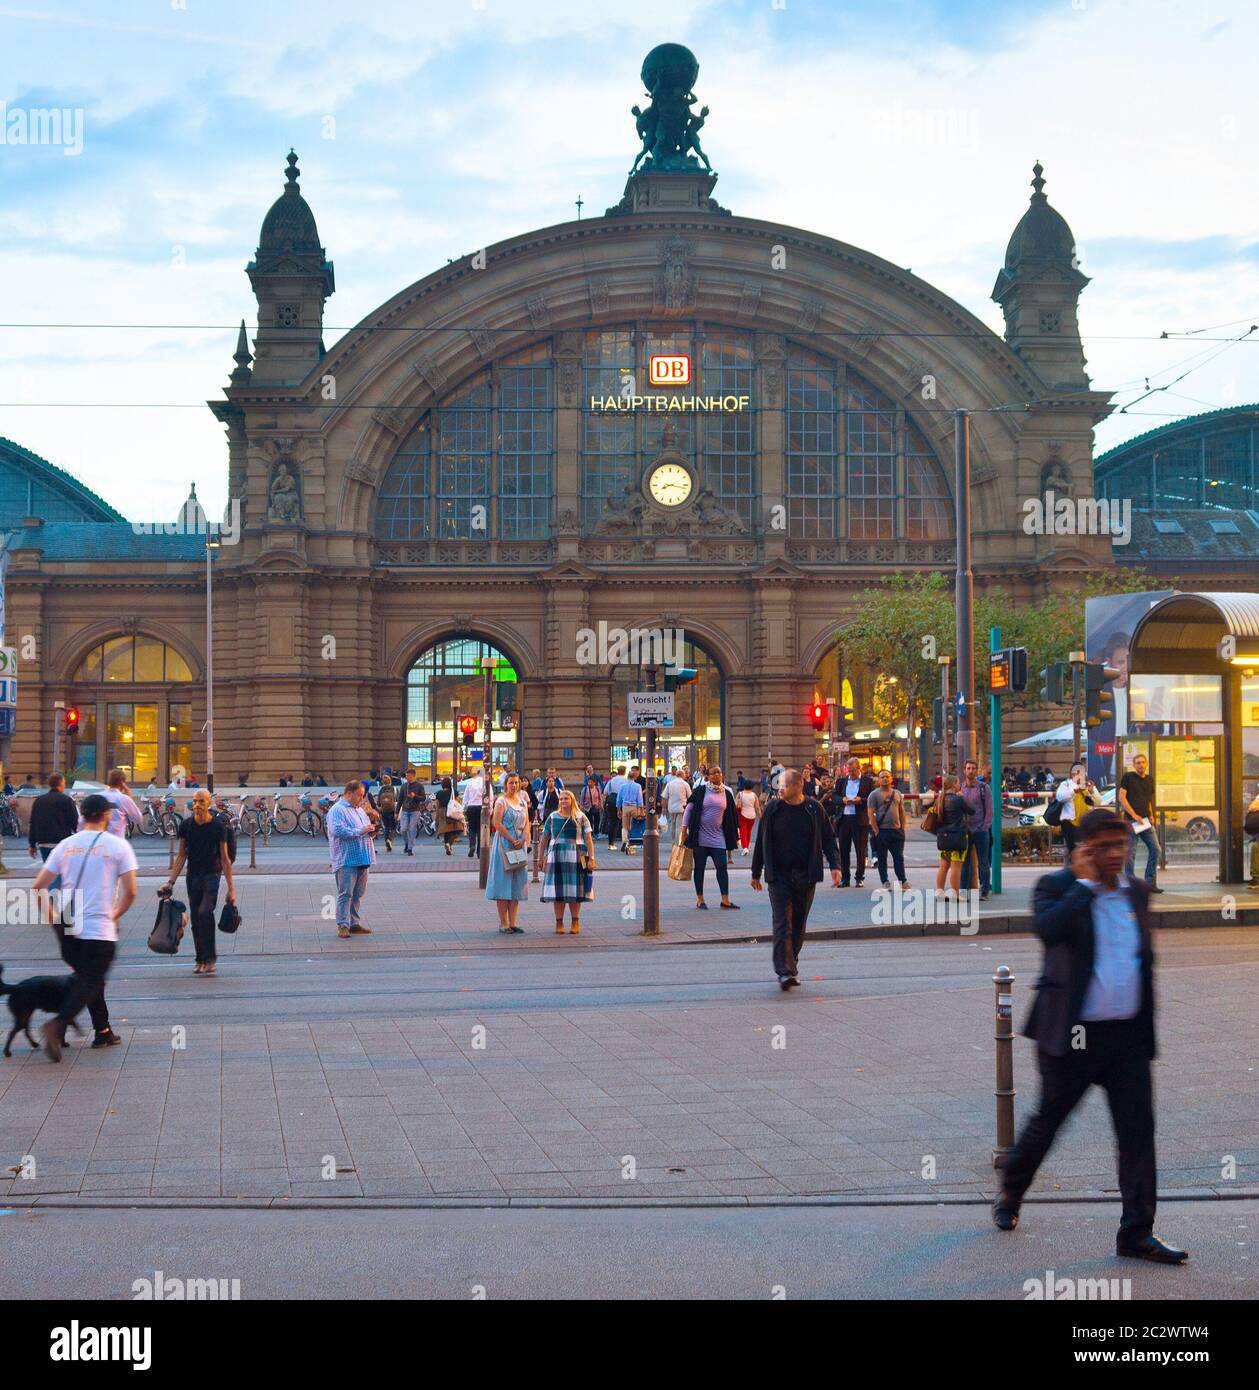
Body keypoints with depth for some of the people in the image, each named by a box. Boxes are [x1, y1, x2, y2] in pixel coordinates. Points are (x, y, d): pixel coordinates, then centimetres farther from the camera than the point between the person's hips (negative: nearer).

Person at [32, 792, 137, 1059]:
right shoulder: (118, 845, -3)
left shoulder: (66, 845, 7)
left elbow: (38, 886, 6)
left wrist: (50, 917, 19)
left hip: (66, 927, 5)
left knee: (88, 978, 20)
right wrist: (116, 915, 11)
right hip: (100, 928, -5)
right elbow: (130, 891, -7)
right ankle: (57, 1025, -23)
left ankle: (103, 1031, 25)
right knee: (90, 982, -2)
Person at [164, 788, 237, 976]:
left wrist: (230, 887, -3)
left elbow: (225, 858, -2)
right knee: (195, 919, 5)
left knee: (205, 913, -22)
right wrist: (171, 881, 2)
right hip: (193, 875, 4)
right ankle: (200, 960, 16)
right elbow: (182, 856, 9)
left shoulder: (218, 826, -7)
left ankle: (210, 958, -18)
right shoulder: (186, 825, 1)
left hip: (212, 875, -4)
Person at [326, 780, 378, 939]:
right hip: (347, 859, -9)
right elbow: (338, 830, -21)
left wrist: (372, 829, 6)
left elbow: (368, 828, 30)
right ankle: (343, 925, -8)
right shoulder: (337, 810, -8)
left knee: (358, 894, 11)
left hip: (362, 859, 9)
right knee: (346, 893, -9)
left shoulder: (360, 809, 21)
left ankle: (354, 923, 17)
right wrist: (360, 831, -21)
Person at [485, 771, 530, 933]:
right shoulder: (501, 802, -5)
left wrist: (522, 839, -8)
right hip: (504, 845, -6)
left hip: (520, 845, 6)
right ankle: (503, 923, -3)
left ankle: (512, 923, 7)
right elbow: (497, 824, -14)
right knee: (503, 884, -5)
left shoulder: (522, 802, 13)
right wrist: (512, 840, -15)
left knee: (517, 885, 5)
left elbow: (527, 824, 10)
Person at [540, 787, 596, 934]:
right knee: (558, 891, 1)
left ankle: (575, 922, 10)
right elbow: (544, 838, 11)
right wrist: (541, 856, 6)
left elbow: (588, 839, -1)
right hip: (556, 858, 1)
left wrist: (591, 858, -8)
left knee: (574, 891, 2)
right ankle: (559, 922, 6)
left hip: (575, 858, -1)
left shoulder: (580, 817, 3)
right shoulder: (552, 817, 8)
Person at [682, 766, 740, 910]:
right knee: (699, 867, 4)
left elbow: (732, 815, 13)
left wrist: (735, 835, 13)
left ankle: (725, 900, 3)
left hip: (718, 837, 3)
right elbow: (689, 809, 0)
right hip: (700, 837, -3)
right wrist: (684, 830, -4)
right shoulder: (700, 791, -4)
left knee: (722, 867, -2)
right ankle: (700, 900, 11)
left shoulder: (727, 793, 6)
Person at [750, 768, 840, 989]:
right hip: (779, 876, -1)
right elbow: (761, 842, 8)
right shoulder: (773, 809, 1)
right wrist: (756, 873, 10)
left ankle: (791, 965, 23)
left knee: (799, 925, 9)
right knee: (782, 924, -10)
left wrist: (835, 865, -6)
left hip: (805, 877, 1)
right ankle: (785, 972, -17)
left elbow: (828, 839, 7)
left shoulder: (813, 809, 1)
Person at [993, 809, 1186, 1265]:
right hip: (1074, 1034, -4)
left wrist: (1147, 1022, 17)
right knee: (1047, 1121, 8)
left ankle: (1137, 1232, 5)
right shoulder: (1057, 887, -7)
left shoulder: (1137, 891, 9)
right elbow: (1048, 930, -30)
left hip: (1129, 1034, 5)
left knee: (1138, 1132, 0)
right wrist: (1085, 882, -21)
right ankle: (1009, 1196, 33)